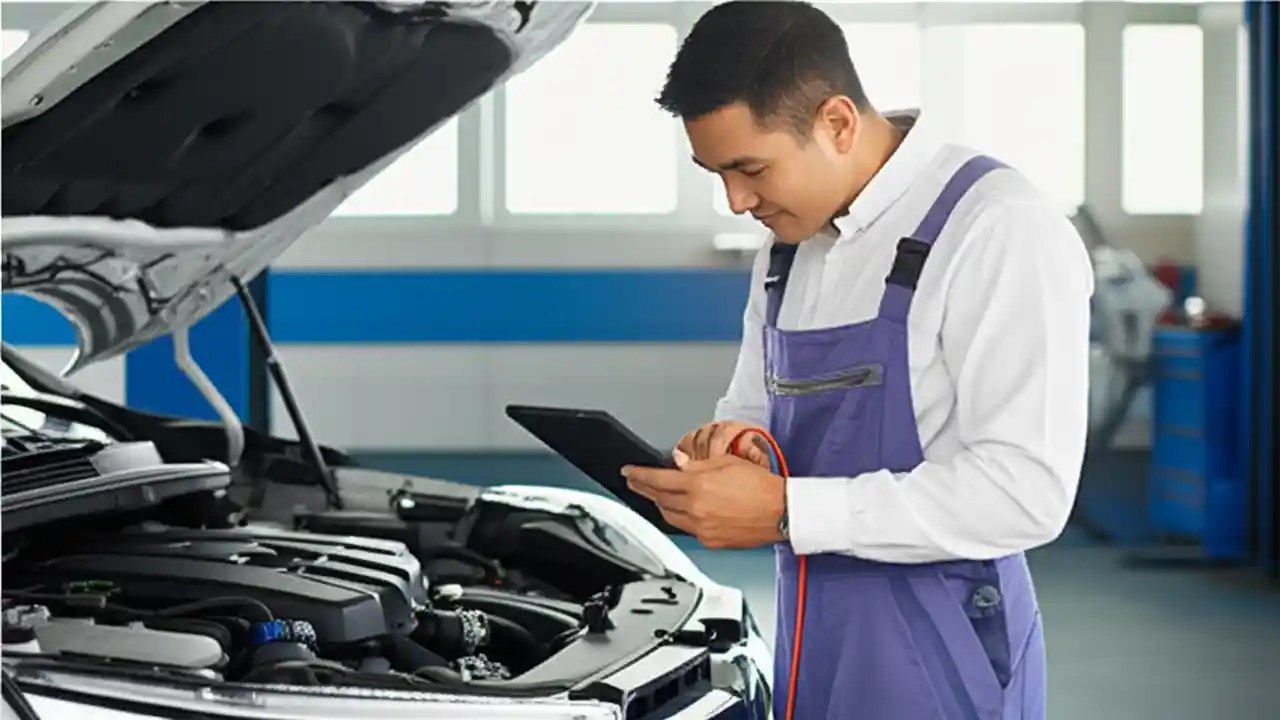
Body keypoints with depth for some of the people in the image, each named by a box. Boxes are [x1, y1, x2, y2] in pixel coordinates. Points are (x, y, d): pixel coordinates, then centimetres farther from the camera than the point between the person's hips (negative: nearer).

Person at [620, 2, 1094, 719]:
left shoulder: (1000, 229, -17)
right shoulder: (790, 245, 9)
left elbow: (1026, 491, -23)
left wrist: (785, 512, -25)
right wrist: (735, 449, -4)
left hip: (938, 658, -7)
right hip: (814, 647, 7)